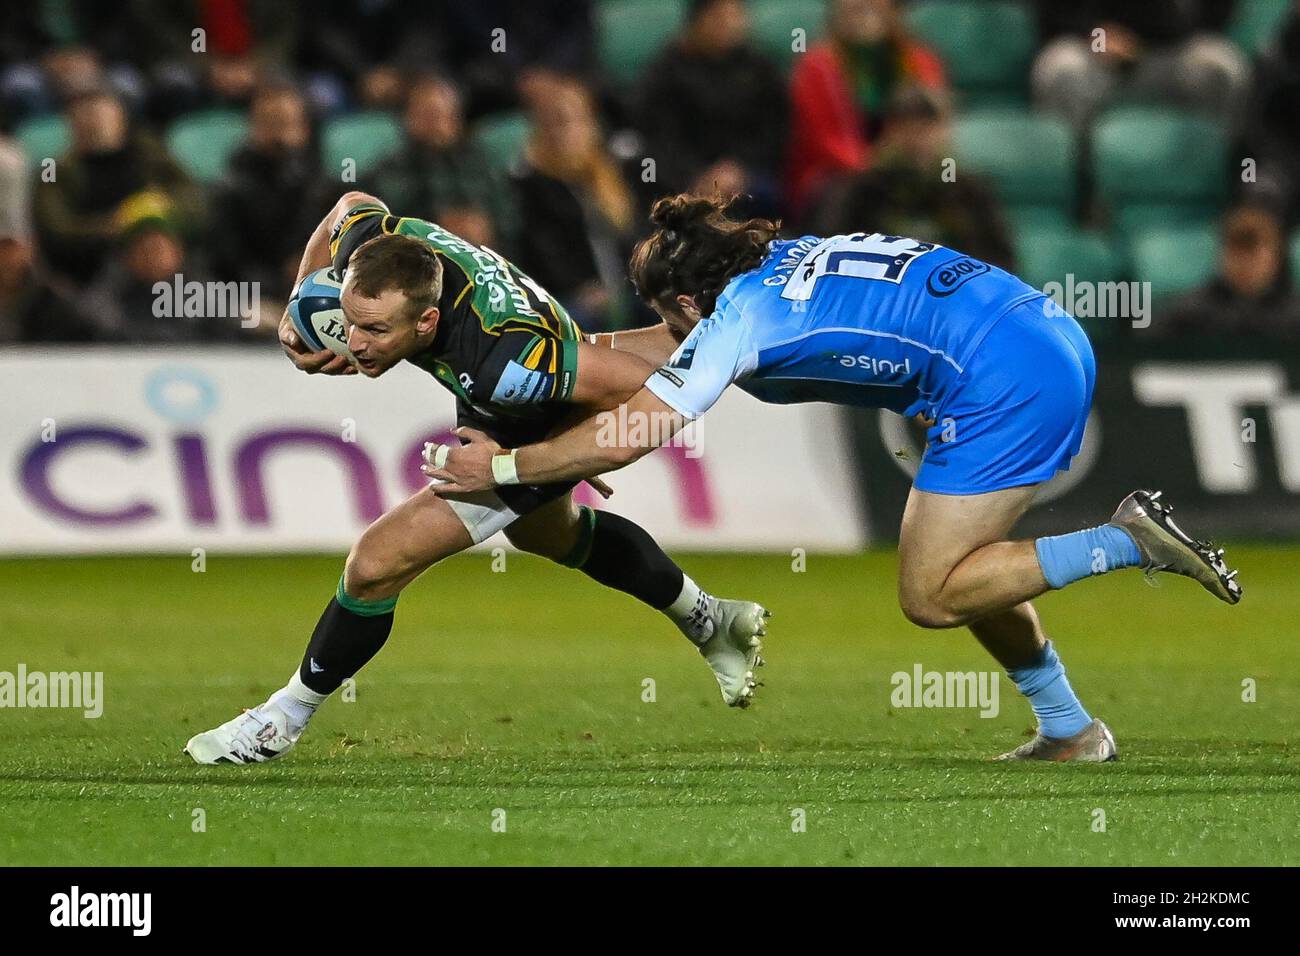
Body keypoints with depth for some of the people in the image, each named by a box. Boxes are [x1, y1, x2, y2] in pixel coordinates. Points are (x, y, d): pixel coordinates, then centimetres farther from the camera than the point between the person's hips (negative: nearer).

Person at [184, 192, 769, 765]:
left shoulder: (502, 360, -49)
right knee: (550, 535, 35)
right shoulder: (367, 249, -31)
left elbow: (637, 382, -40)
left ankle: (287, 715, 13)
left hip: (536, 439, -8)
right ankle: (709, 623, 55)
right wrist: (299, 310, -14)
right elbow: (352, 205, -4)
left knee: (375, 565, -11)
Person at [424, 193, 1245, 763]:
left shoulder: (737, 316, -4)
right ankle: (1070, 730, 22)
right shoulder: (782, 262, 20)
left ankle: (1129, 542, -9)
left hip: (1003, 380, -9)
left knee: (930, 595, -3)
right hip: (1053, 337, 9)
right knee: (955, 570, 19)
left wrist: (500, 466, 7)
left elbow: (623, 438, -4)